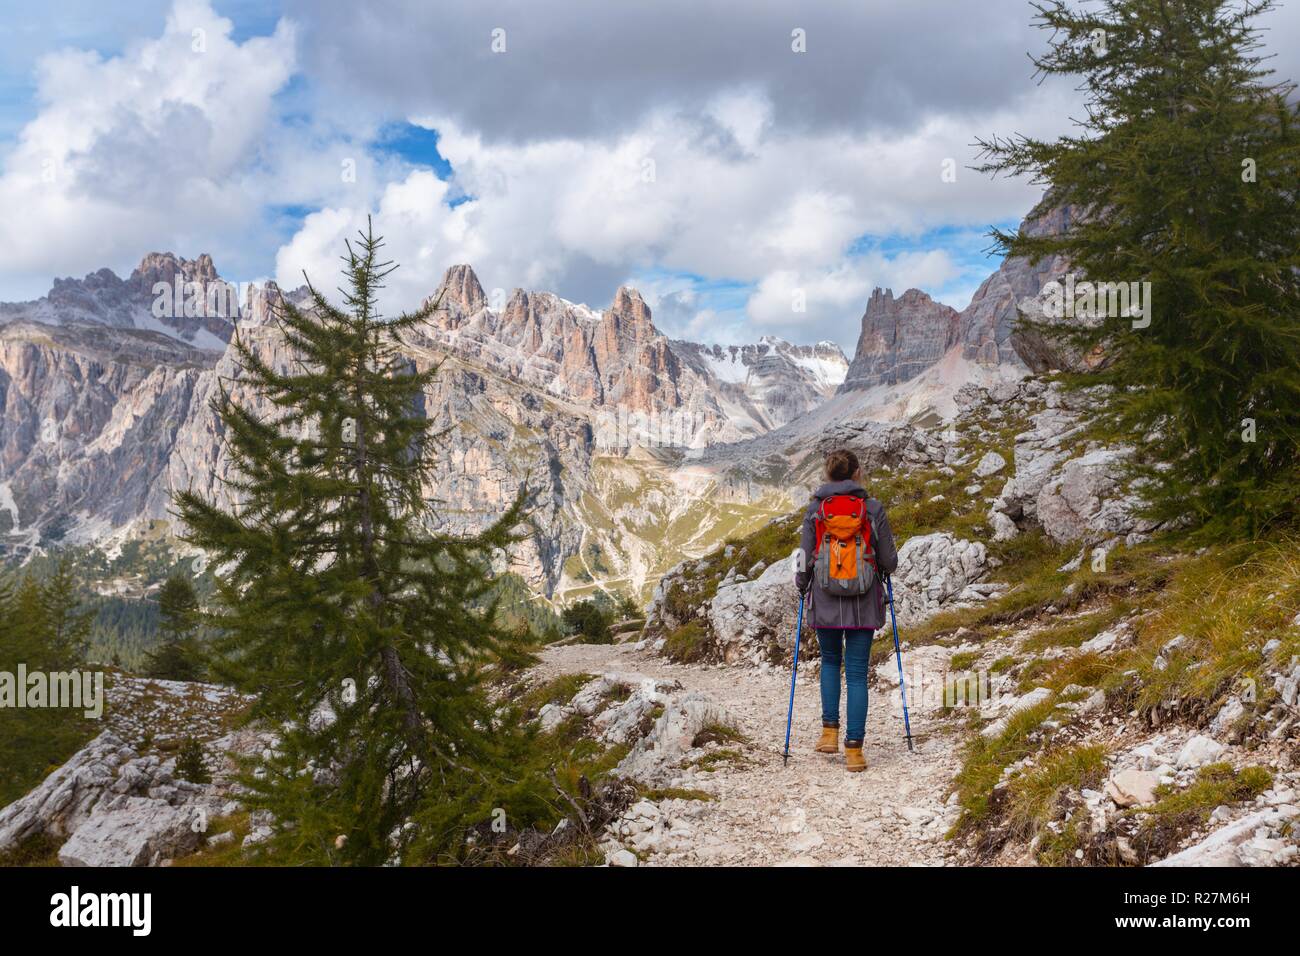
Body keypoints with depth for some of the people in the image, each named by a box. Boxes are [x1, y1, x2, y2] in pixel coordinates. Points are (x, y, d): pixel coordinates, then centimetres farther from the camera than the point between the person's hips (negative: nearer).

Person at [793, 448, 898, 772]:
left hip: (826, 602, 1)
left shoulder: (815, 509, -3)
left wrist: (802, 587, 16)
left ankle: (830, 731, 14)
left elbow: (805, 561, -2)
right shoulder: (873, 509, -4)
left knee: (830, 662, 23)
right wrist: (880, 566, 23)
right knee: (857, 673, 5)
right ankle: (853, 749, 3)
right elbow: (889, 562, 0)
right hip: (863, 602, -1)